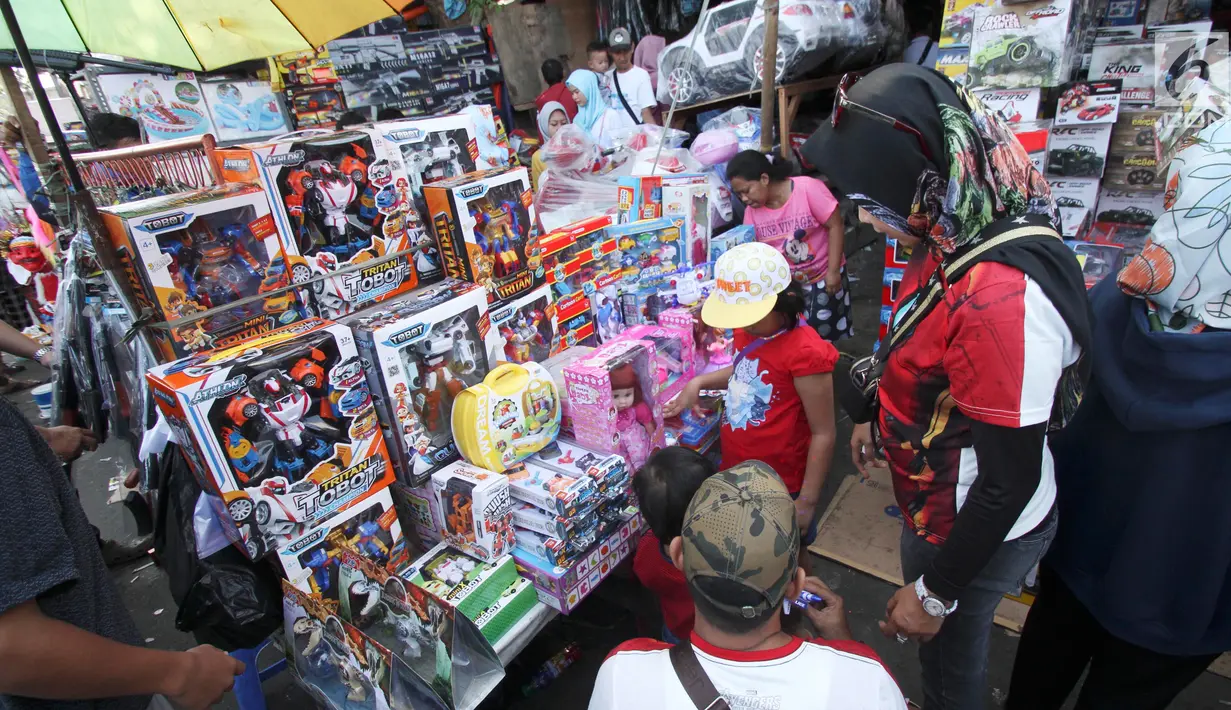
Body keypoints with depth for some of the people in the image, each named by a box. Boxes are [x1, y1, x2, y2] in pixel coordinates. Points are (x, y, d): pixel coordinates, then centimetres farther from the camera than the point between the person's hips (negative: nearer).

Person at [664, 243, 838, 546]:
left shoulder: (805, 352, -26)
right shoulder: (749, 333, -2)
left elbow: (824, 434, -21)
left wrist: (807, 501, -18)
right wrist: (700, 382, 4)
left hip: (780, 486, -7)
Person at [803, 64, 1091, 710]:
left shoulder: (1000, 297, -36)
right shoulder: (959, 235, -8)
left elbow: (1011, 478, -28)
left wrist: (935, 591, -17)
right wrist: (877, 416, 21)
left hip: (977, 529, -8)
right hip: (936, 501, 8)